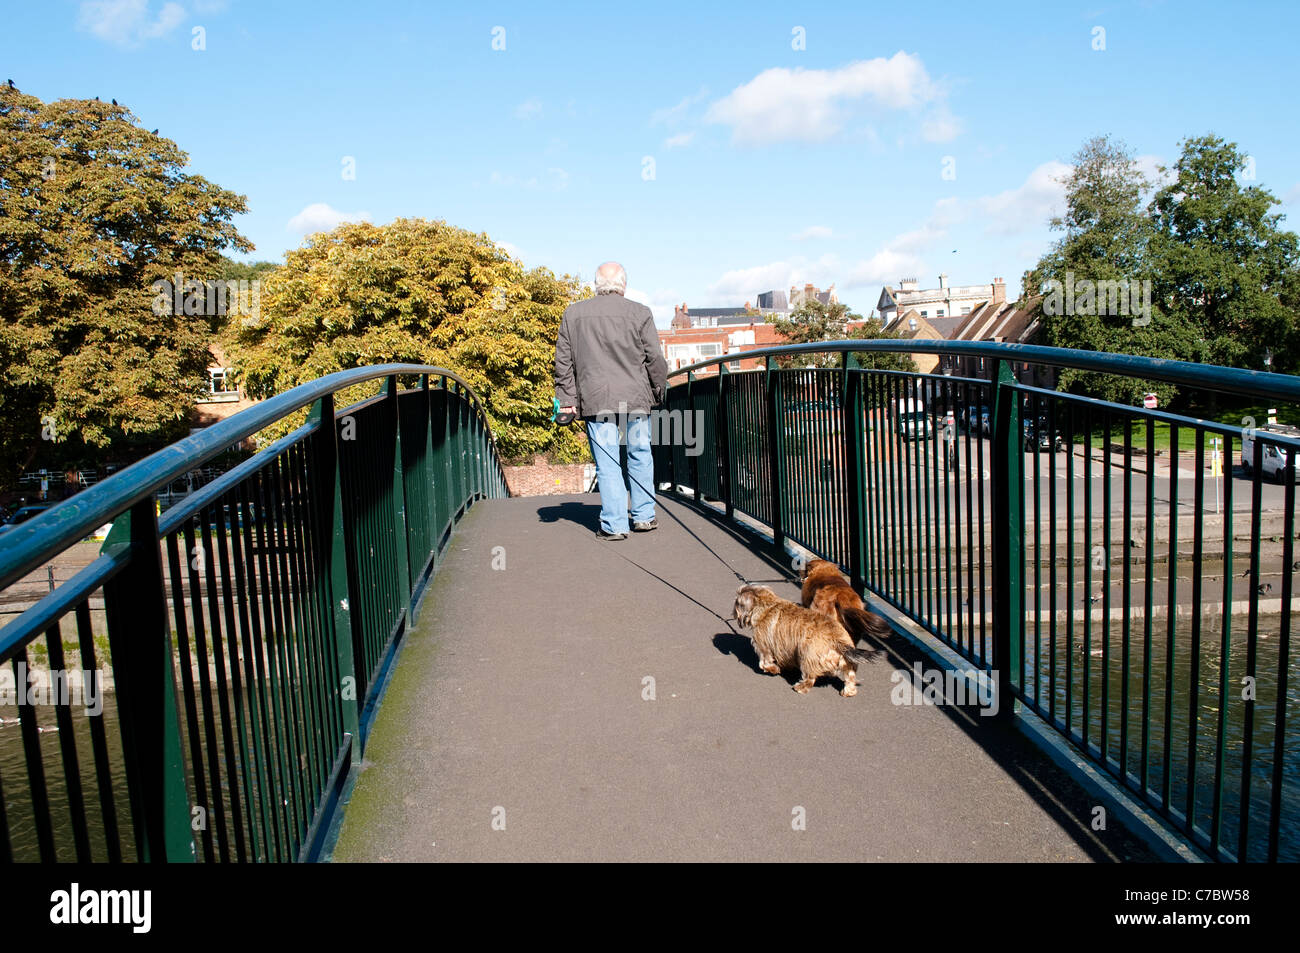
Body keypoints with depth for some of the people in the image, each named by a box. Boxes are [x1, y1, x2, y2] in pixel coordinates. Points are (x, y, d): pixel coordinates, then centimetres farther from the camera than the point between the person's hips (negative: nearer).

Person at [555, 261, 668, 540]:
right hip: (635, 397, 0)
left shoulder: (573, 313, 7)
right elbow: (655, 358, 0)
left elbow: (563, 360, 6)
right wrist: (659, 390, 14)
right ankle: (643, 516, 19)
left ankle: (614, 525, 3)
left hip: (594, 399, 0)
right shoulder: (639, 313, 0)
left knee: (607, 463, 2)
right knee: (639, 455, 14)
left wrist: (566, 398, 9)